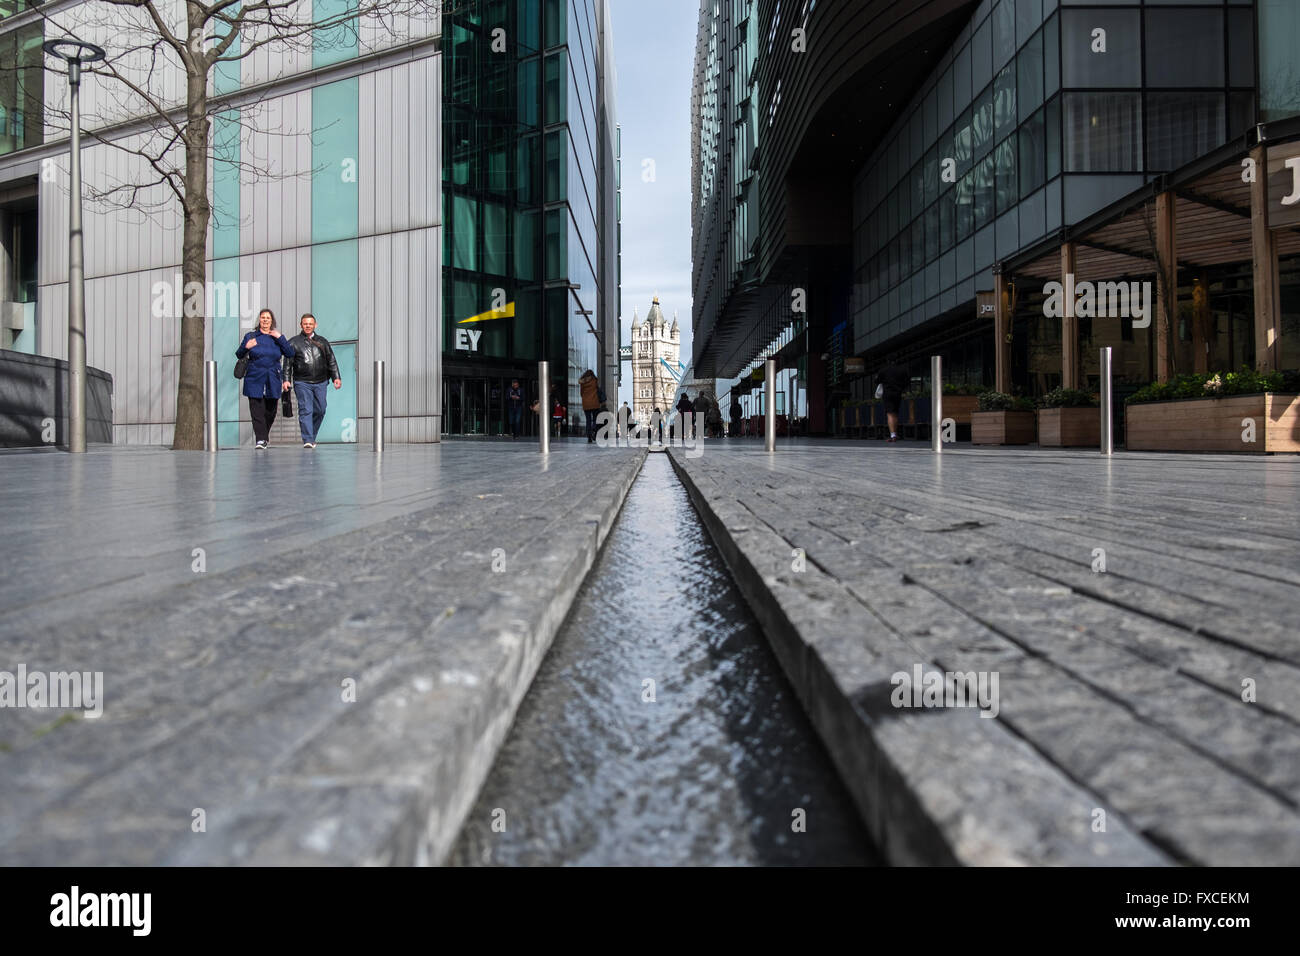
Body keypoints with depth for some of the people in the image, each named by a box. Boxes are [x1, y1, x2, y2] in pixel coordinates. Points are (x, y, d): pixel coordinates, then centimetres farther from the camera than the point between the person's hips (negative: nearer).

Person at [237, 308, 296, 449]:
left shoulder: (278, 337, 11)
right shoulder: (250, 336, 9)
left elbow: (290, 354, -1)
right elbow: (238, 355, 10)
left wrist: (280, 337, -8)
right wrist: (246, 347, -10)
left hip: (273, 381, 1)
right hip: (254, 380, -1)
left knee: (270, 411, 8)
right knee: (257, 410, -10)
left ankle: (265, 434, 29)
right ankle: (260, 439, -11)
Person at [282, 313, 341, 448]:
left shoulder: (322, 341, 14)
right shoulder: (293, 342, 7)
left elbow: (331, 361, 13)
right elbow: (288, 362, 3)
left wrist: (336, 377, 3)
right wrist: (286, 380, -7)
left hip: (321, 383, 3)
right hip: (302, 383, -3)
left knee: (320, 411, 4)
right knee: (305, 410, -10)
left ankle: (312, 437, 21)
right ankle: (308, 440, -12)